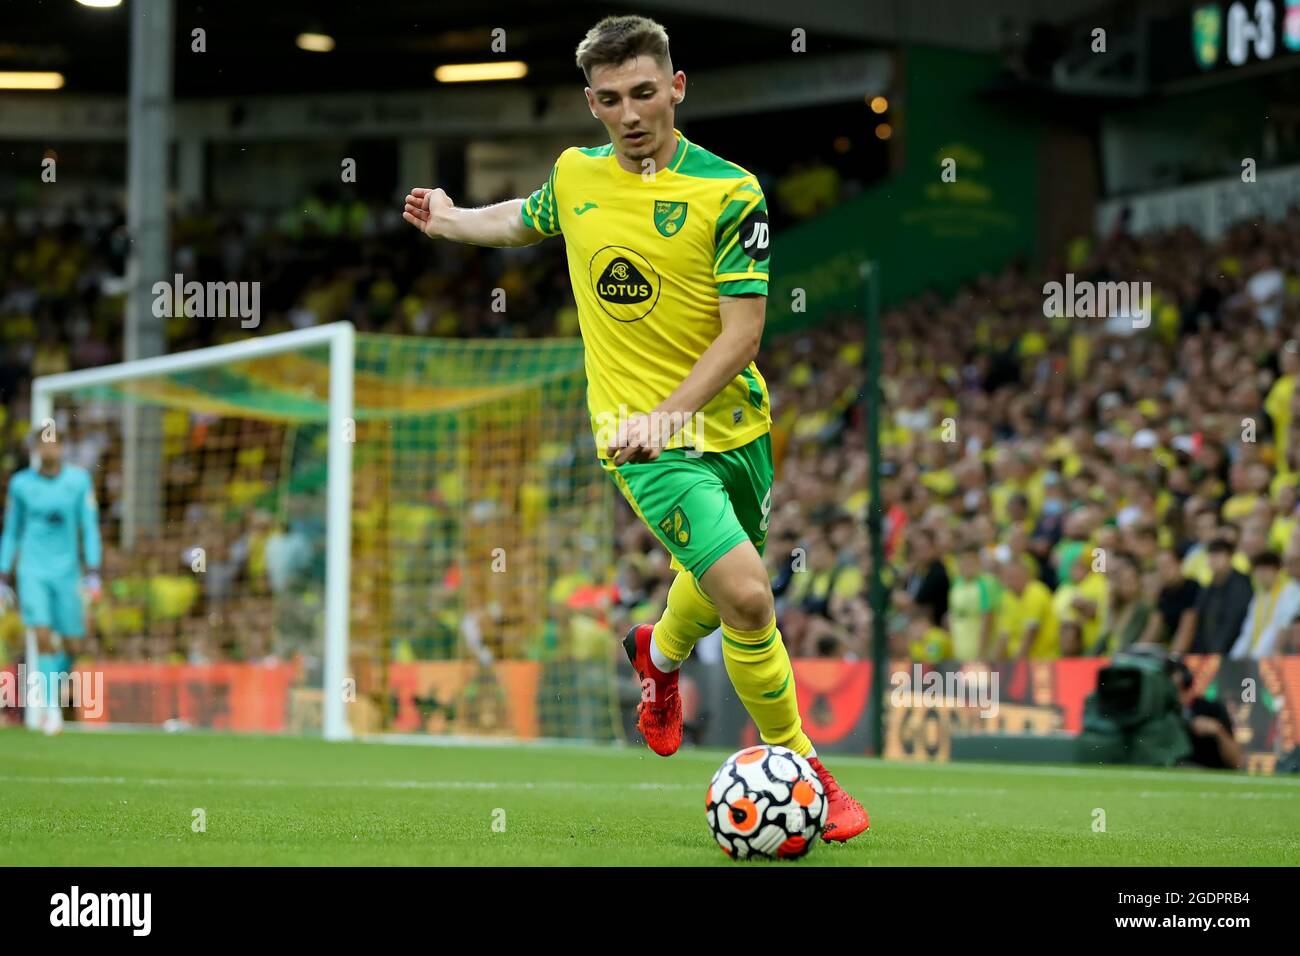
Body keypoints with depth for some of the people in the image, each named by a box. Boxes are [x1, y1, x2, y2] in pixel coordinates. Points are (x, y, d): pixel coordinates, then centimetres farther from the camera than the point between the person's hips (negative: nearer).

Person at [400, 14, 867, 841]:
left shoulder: (731, 193, -10)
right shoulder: (575, 176, 0)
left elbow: (742, 333, -13)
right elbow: (529, 220, 26)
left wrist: (668, 414, -23)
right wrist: (451, 221, 37)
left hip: (735, 423, 1)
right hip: (643, 439, -1)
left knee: (716, 580, 23)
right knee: (745, 594, -20)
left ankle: (661, 652, 59)